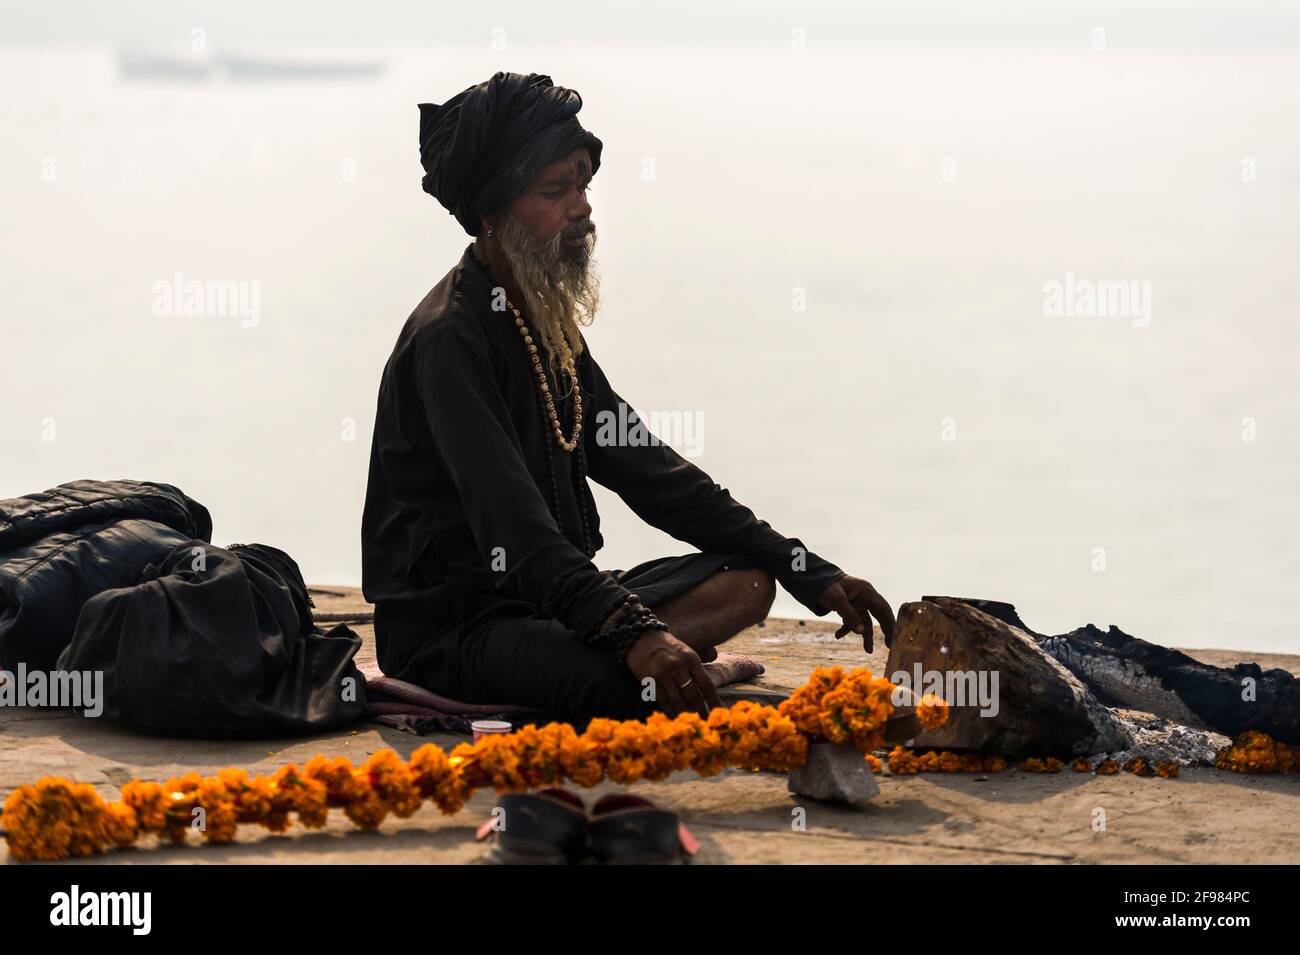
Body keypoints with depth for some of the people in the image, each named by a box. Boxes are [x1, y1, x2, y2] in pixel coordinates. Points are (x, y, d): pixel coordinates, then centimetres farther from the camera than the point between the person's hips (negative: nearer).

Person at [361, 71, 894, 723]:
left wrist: (814, 577, 9)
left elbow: (650, 472, 16)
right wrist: (632, 632, -40)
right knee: (653, 687, -34)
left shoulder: (547, 326, 16)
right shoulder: (449, 338, -16)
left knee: (746, 583, -1)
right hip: (447, 623, -10)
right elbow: (509, 521, -28)